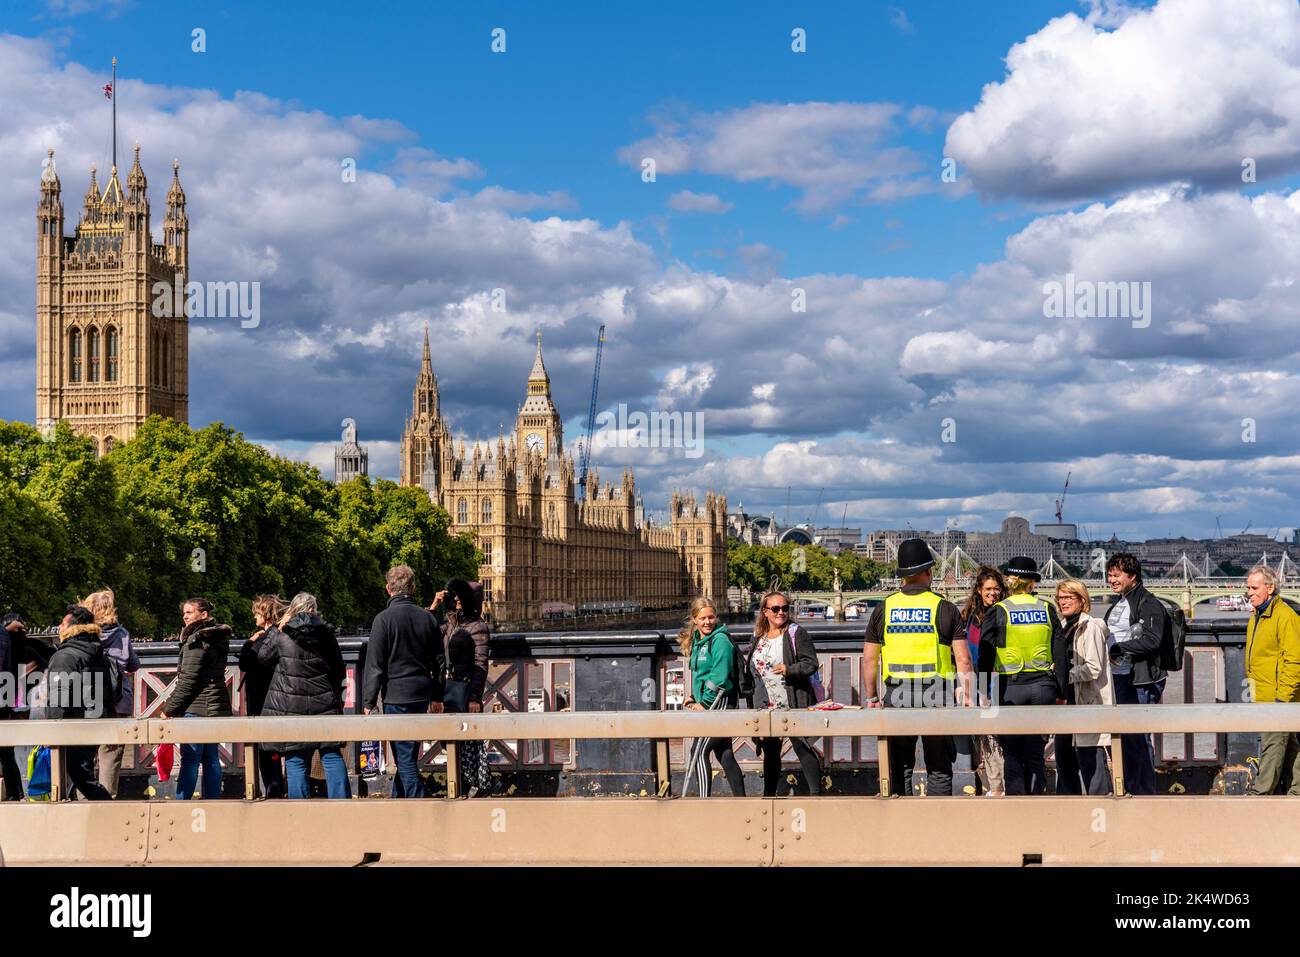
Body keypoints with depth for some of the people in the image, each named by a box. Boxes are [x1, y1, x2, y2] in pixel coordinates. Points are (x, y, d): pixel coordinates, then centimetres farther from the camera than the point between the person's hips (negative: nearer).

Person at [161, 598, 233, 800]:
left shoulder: (197, 641, -13)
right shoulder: (218, 638, 15)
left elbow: (187, 680, -16)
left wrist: (169, 709, -10)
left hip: (197, 708, -9)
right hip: (217, 707, 9)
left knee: (190, 758, -7)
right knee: (211, 758, 10)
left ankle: (181, 804, -6)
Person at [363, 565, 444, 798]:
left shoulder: (384, 619, -10)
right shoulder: (428, 617, 6)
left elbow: (374, 665, -10)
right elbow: (438, 661, 13)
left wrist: (369, 701, -4)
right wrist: (437, 697, 22)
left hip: (396, 694, -5)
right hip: (422, 694, 6)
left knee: (405, 756, -3)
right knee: (408, 754, 18)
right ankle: (398, 799, 28)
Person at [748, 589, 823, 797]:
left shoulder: (796, 633, -4)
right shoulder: (758, 637, 13)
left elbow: (812, 663, -11)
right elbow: (751, 668, 24)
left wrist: (789, 670, -24)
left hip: (794, 706, -6)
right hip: (767, 707, 6)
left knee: (803, 748, -4)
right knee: (770, 751, 13)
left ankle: (815, 793, 0)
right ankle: (769, 795, 22)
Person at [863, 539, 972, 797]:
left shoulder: (883, 609, 4)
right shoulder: (945, 609, -1)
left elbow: (869, 659, 6)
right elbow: (963, 660, -4)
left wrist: (871, 697, 14)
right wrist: (966, 697, 4)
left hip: (895, 696, 2)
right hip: (935, 697, -2)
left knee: (899, 768, 10)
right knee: (939, 768, 6)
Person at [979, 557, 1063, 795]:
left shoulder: (998, 611, -3)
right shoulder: (1047, 610, 4)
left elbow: (985, 656, -3)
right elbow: (1060, 654, 5)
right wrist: (1061, 692, 12)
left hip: (1010, 687, -2)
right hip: (1042, 686, 2)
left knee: (1012, 751, 5)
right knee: (1036, 751, 10)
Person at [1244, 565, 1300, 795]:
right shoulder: (1257, 616, 15)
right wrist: (1251, 683, 22)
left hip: (1277, 697, -10)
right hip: (1262, 696, 10)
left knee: (1273, 745, -6)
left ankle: (1260, 794, -4)